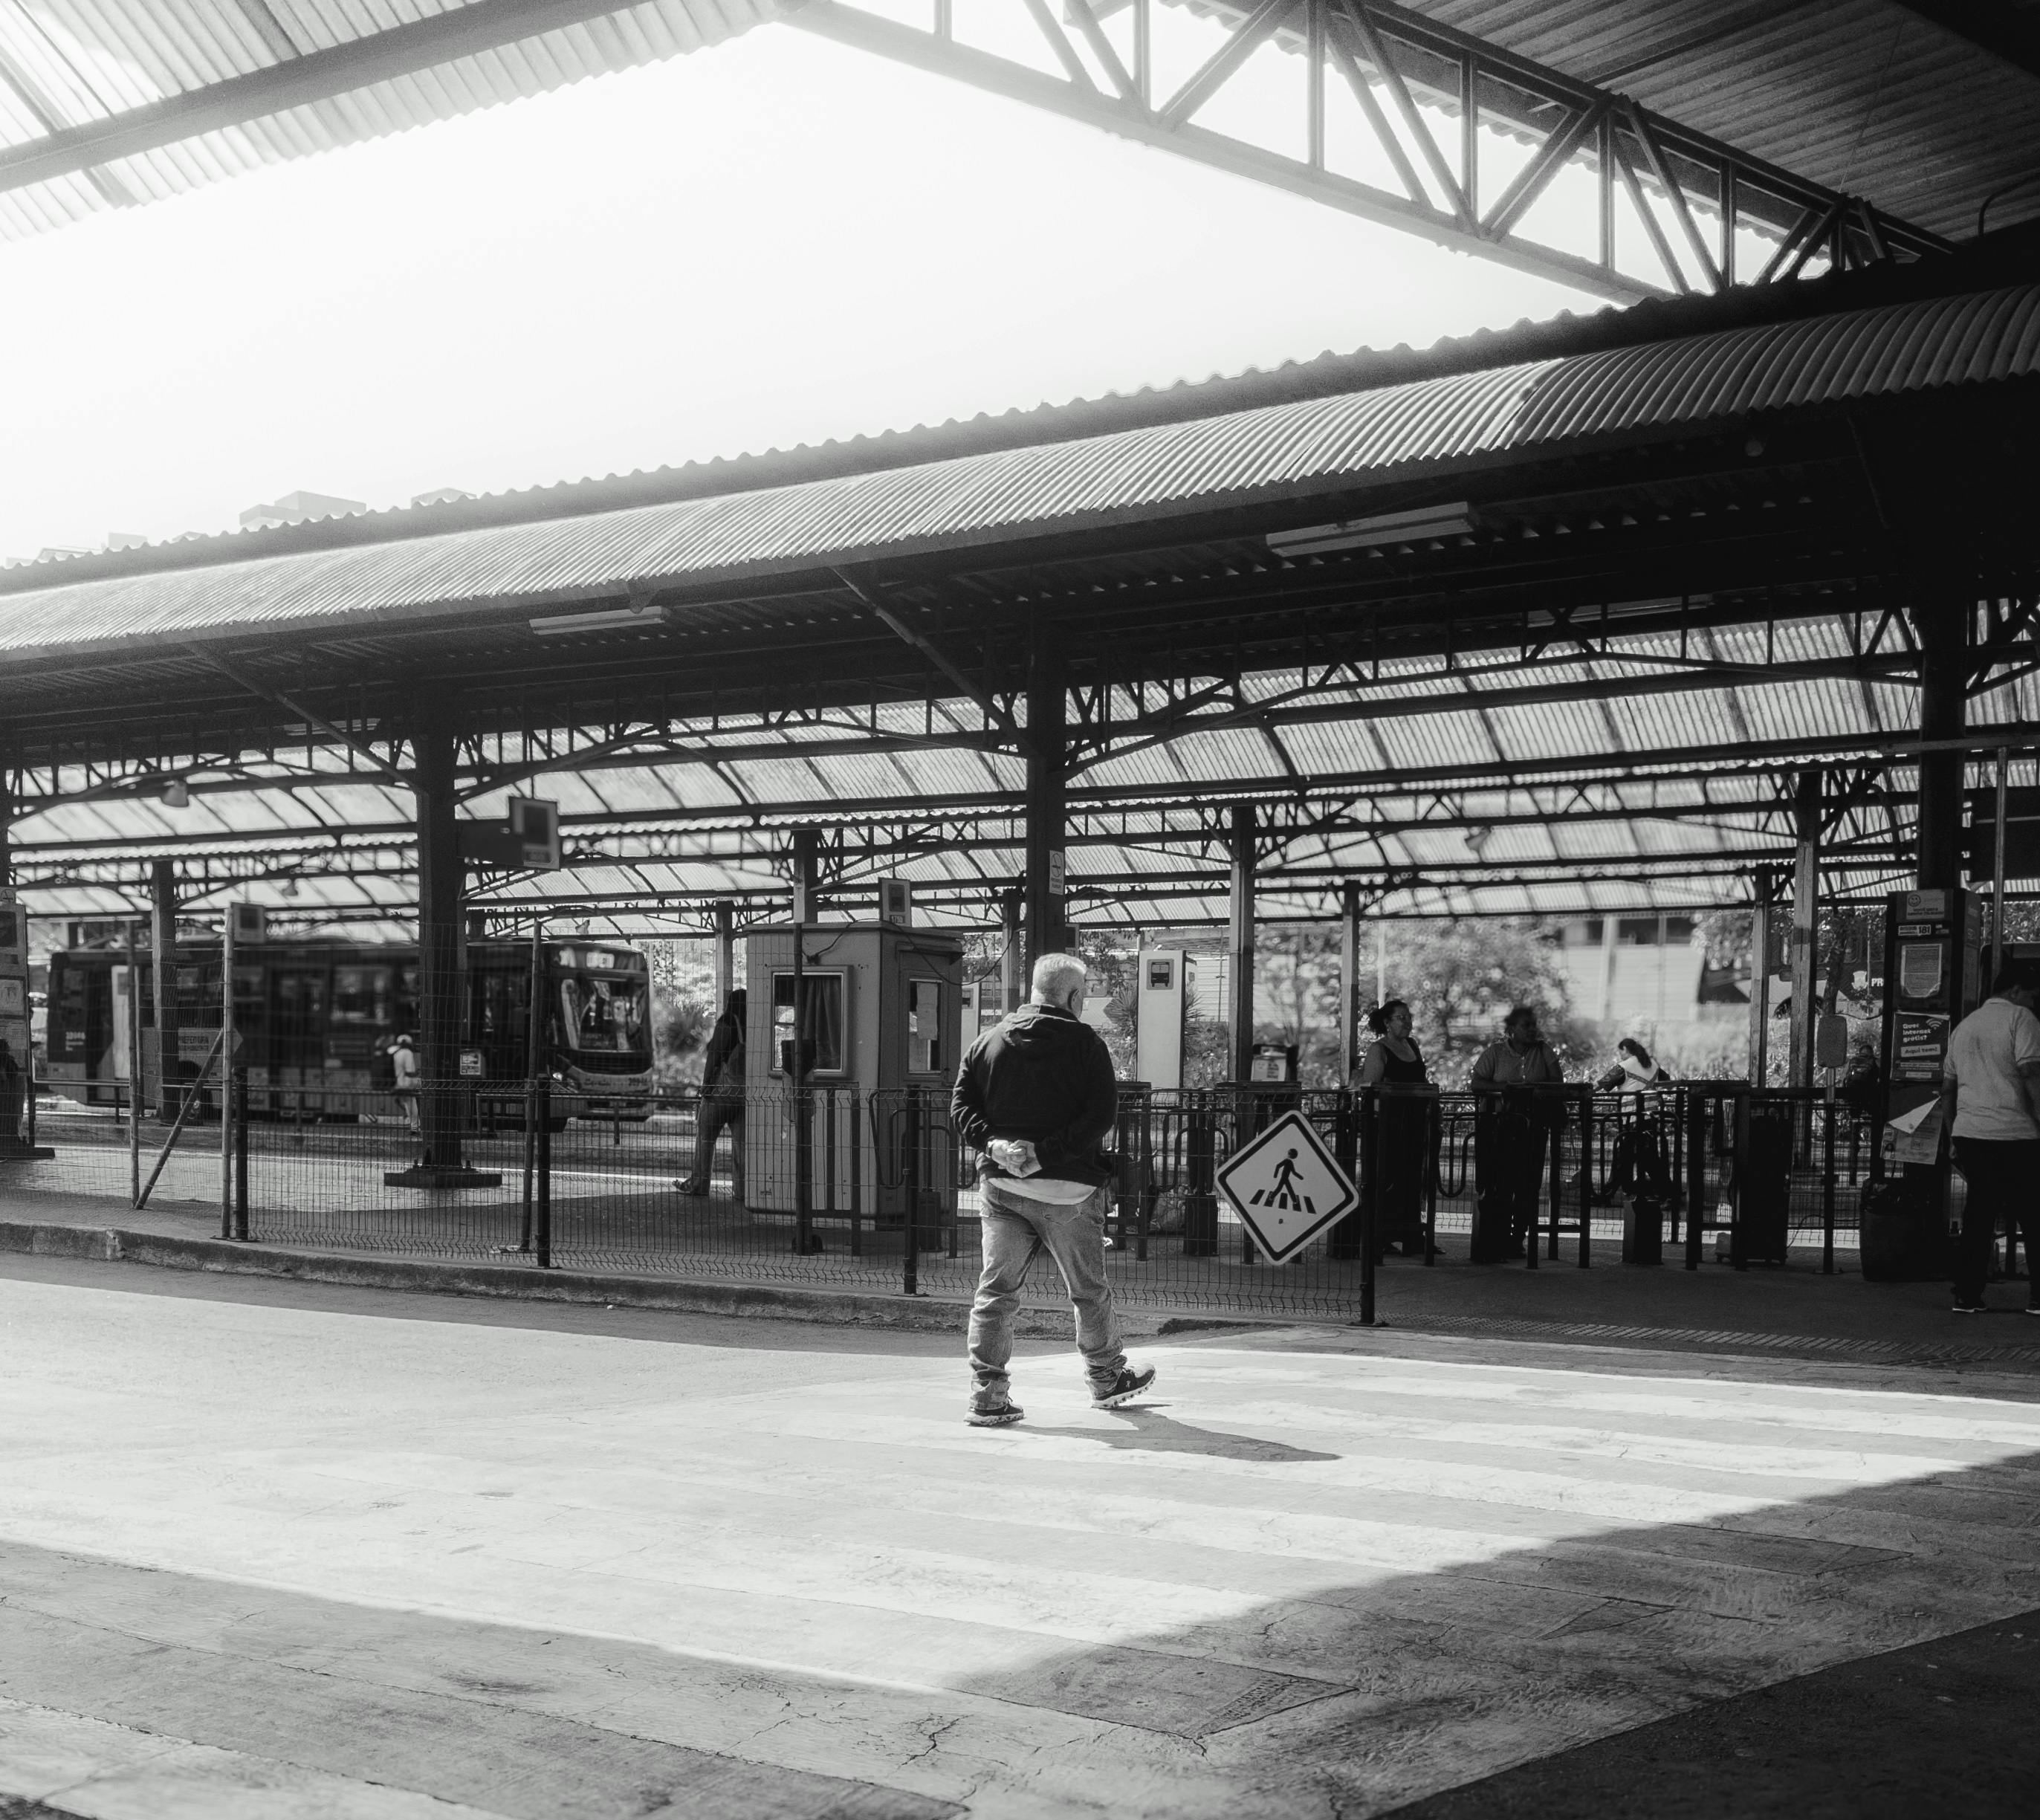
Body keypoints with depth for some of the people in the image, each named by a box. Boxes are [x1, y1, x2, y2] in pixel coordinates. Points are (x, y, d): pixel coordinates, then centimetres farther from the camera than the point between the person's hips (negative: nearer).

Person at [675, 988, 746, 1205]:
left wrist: (706, 1087, -6)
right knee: (740, 1140, 5)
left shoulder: (726, 1024, -10)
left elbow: (714, 1058, -11)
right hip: (745, 1094, 5)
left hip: (722, 1089, -5)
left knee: (705, 1137, 8)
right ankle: (742, 1190, 2)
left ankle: (698, 1184, 13)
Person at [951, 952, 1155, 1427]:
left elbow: (960, 1107, 2)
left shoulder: (988, 1042, 9)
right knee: (1090, 1291, 14)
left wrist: (994, 1143, -10)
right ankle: (1107, 1379, 29)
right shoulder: (1086, 1044, -3)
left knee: (996, 1291, 5)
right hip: (1067, 1189, -3)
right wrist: (1047, 1152, -17)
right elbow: (1102, 1114, -14)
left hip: (1000, 1184, 3)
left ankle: (988, 1396, -2)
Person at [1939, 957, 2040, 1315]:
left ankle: (1967, 1296, 6)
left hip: (1969, 1134, 6)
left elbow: (1947, 1089, 20)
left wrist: (1953, 1138, 24)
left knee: (1978, 1217, 9)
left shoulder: (1964, 1026, 19)